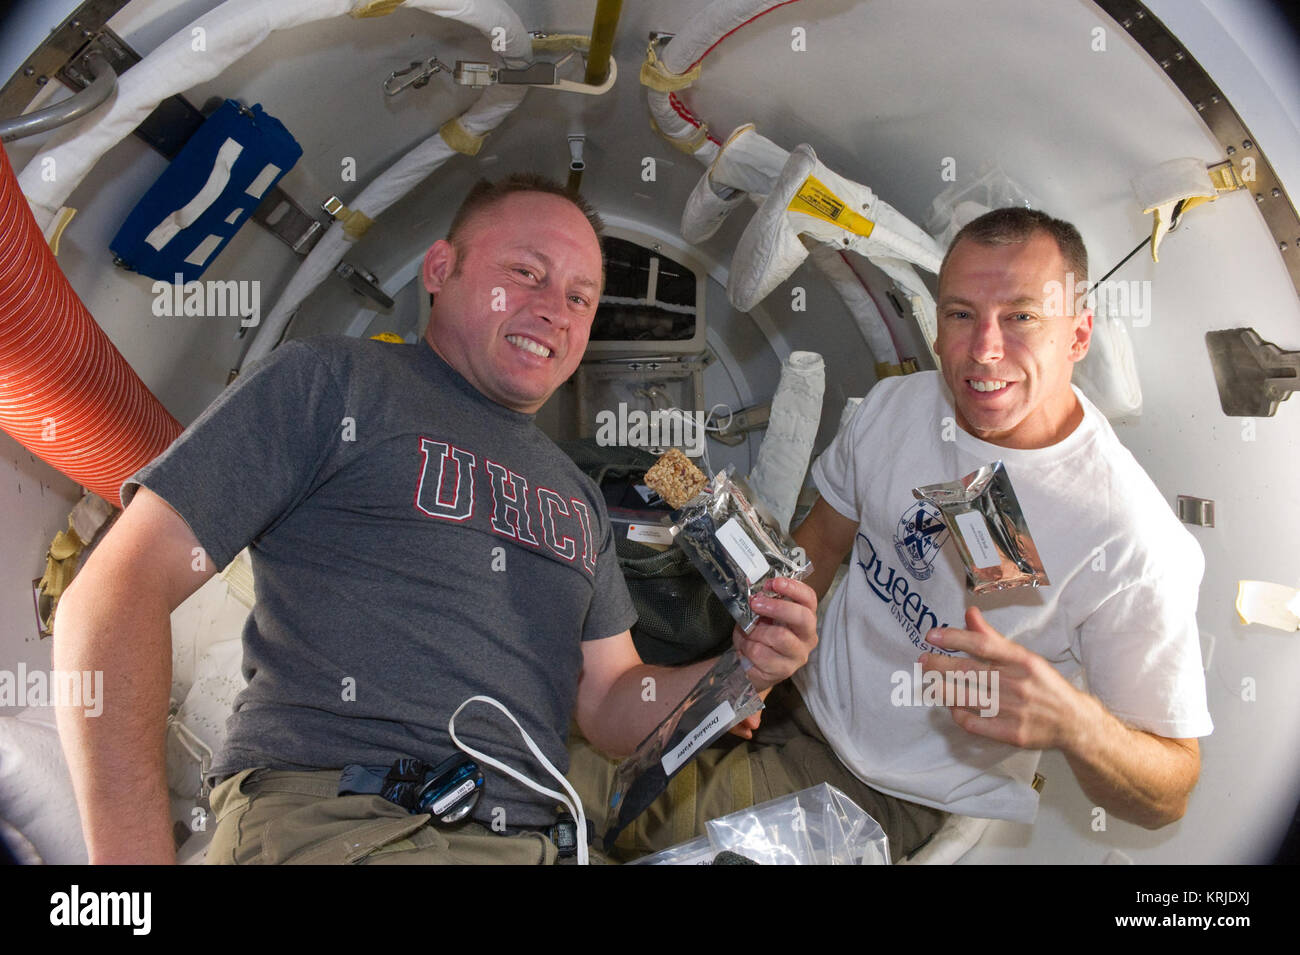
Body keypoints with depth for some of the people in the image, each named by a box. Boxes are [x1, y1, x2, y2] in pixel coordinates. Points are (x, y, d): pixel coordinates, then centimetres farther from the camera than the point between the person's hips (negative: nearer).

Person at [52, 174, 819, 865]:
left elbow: (609, 706, 19)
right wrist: (136, 851, -18)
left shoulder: (576, 495, 20)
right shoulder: (333, 383, 1)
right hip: (326, 823, -4)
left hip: (525, 840, 5)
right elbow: (115, 594, -7)